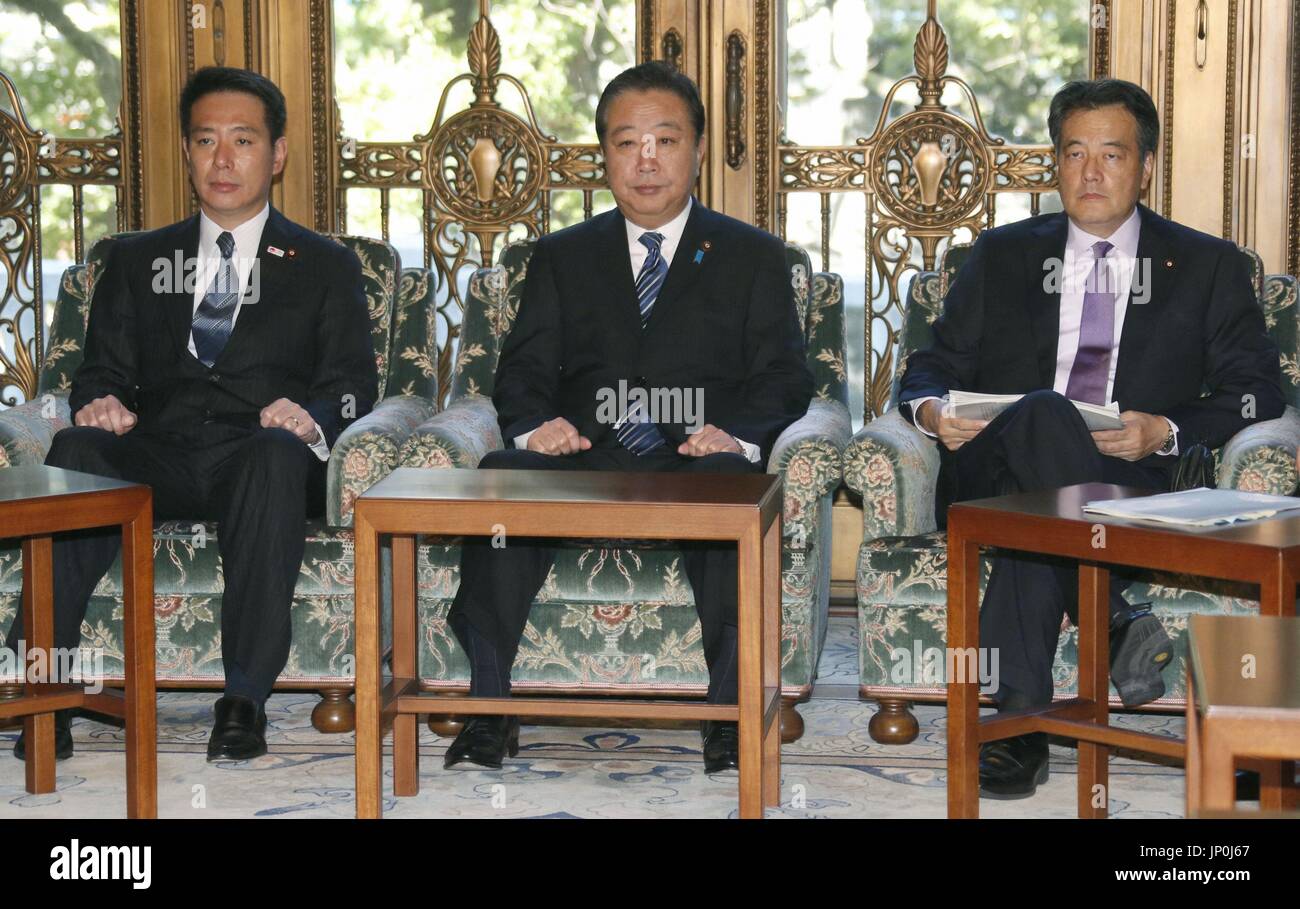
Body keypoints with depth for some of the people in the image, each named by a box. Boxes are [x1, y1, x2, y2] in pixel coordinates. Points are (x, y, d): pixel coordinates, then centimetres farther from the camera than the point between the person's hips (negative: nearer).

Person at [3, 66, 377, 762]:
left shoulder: (325, 267, 19)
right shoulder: (137, 261, 25)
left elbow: (351, 385, 9)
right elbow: (102, 368, 17)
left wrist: (311, 417, -16)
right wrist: (100, 402, -9)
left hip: (261, 455, -1)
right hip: (158, 456, 2)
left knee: (277, 453, -38)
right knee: (77, 449, -32)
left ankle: (245, 699, -39)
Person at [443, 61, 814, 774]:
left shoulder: (753, 256, 18)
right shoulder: (562, 257, 24)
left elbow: (782, 378, 7)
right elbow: (524, 370, 13)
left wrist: (738, 434, -17)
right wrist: (535, 424, -12)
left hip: (700, 456, -1)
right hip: (582, 458, 2)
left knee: (729, 485, -37)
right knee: (499, 477, -31)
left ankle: (731, 708, -36)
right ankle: (488, 708, -29)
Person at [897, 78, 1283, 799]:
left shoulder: (1207, 267, 16)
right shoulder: (1003, 257, 21)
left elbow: (1256, 390, 8)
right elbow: (936, 366, 18)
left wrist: (1166, 432, -12)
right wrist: (930, 408, -8)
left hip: (1135, 484, -2)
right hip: (991, 481, 2)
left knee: (1038, 514, -38)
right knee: (1041, 414, -36)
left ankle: (1017, 720, -40)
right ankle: (1114, 621, -39)